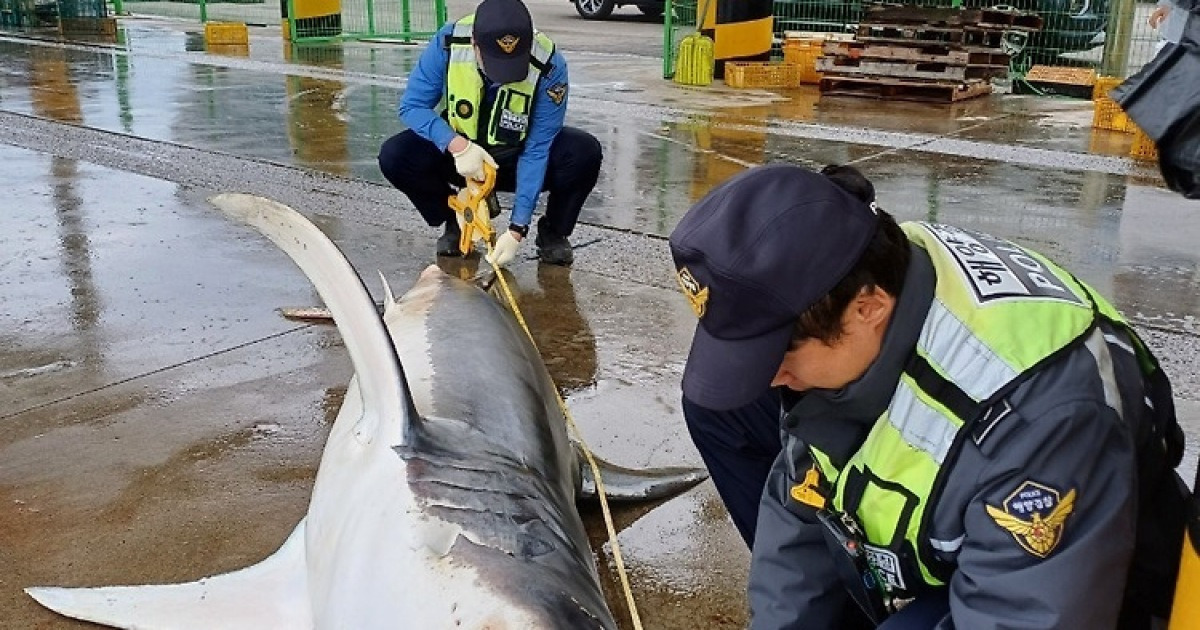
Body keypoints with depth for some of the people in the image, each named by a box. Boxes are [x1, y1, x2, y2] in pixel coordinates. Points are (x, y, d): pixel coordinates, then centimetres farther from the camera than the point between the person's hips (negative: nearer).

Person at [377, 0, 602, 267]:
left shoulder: (550, 66, -28)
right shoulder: (448, 43, -25)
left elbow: (536, 150, -25)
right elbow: (411, 106, -15)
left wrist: (517, 229, -30)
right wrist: (457, 145, -34)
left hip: (517, 160, -1)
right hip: (460, 153, 1)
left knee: (585, 152, -29)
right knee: (394, 156, -25)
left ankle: (553, 233, -1)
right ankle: (456, 224, 3)